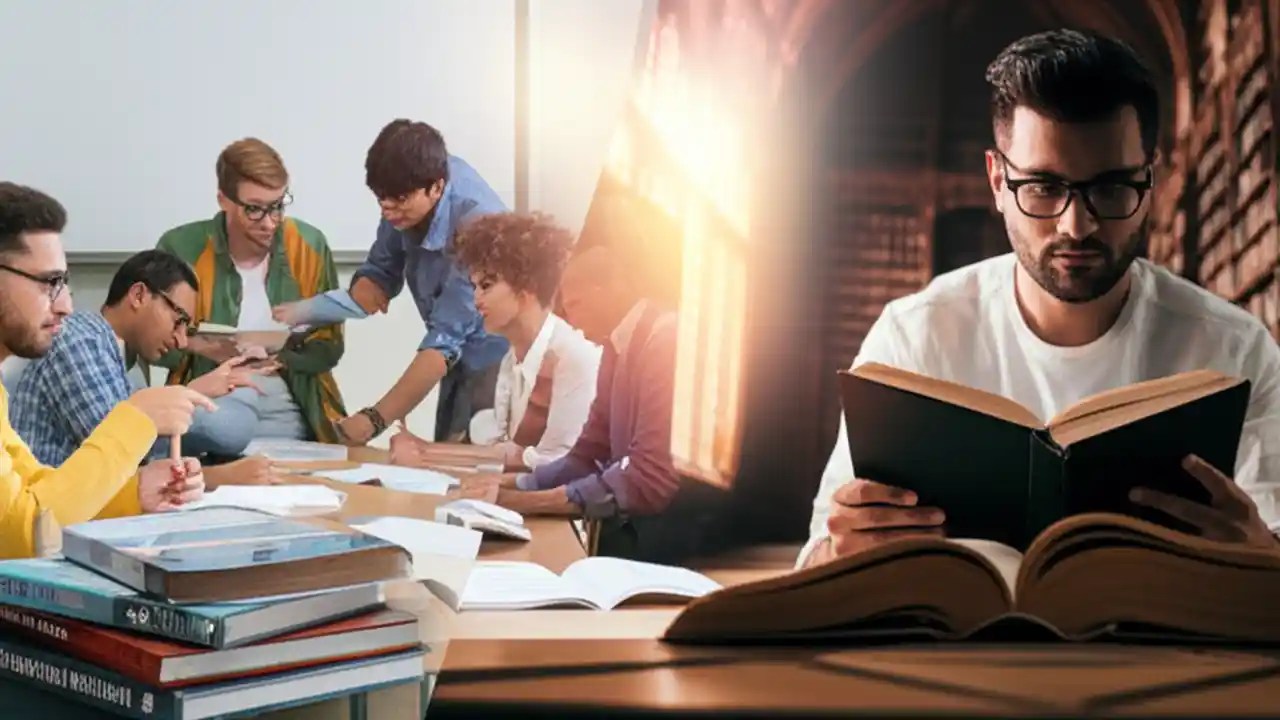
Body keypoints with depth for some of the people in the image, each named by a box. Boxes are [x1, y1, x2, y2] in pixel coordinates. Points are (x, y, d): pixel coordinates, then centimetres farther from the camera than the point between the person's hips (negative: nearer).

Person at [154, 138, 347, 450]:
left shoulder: (309, 245, 0)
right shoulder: (181, 248, -7)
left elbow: (329, 347, 4)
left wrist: (273, 359, -15)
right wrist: (200, 347, -18)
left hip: (292, 413, 3)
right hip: (215, 401, -2)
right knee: (229, 427, -33)